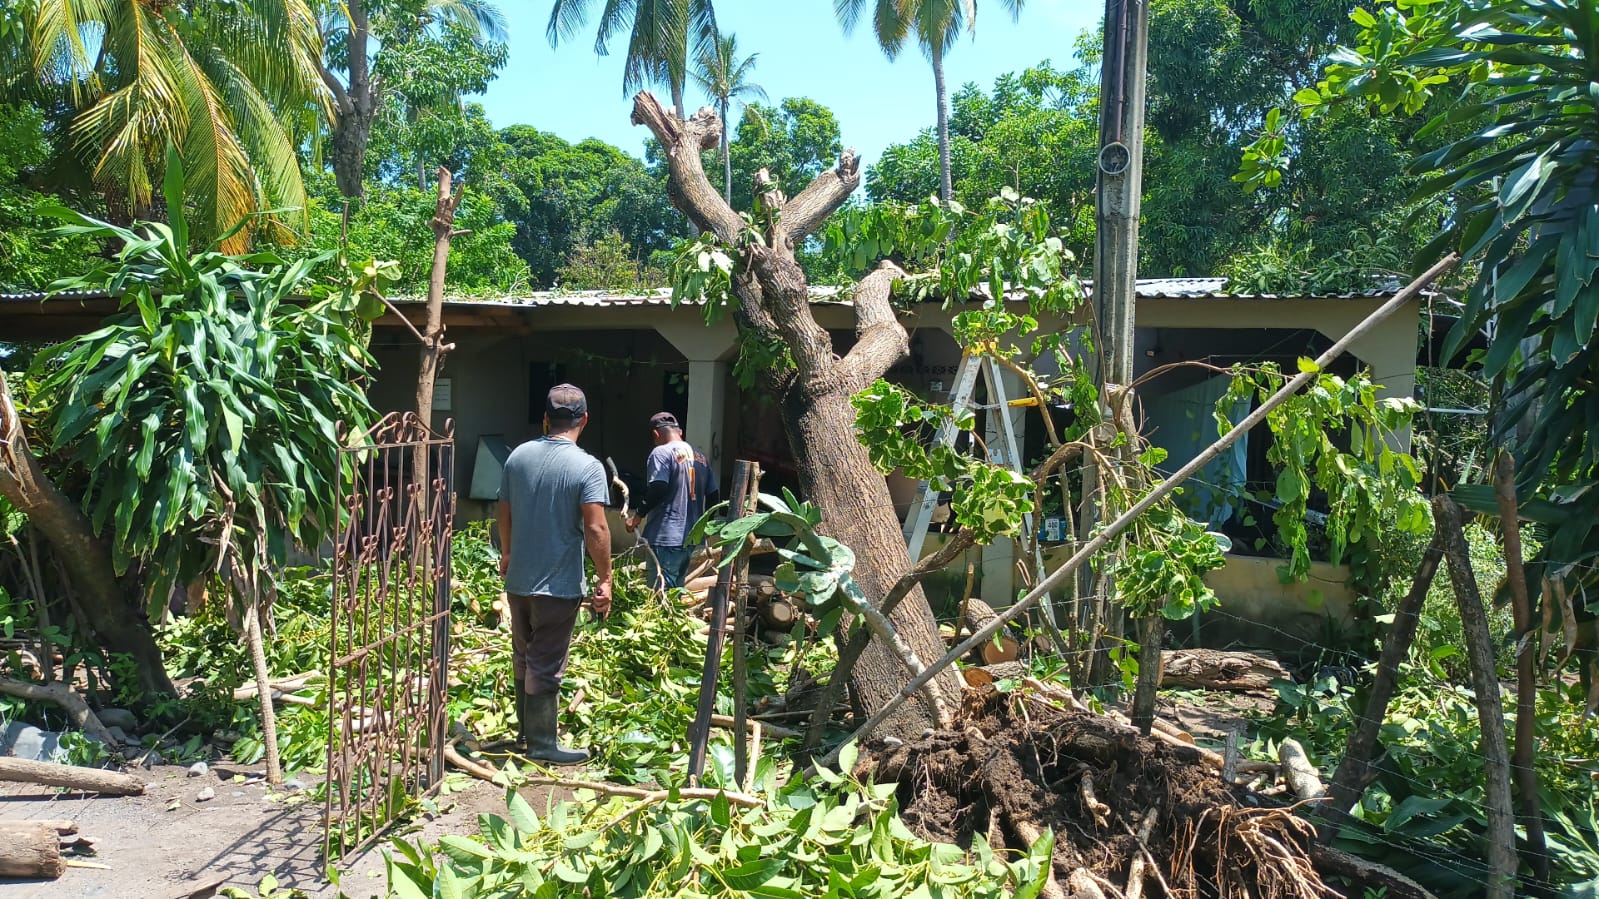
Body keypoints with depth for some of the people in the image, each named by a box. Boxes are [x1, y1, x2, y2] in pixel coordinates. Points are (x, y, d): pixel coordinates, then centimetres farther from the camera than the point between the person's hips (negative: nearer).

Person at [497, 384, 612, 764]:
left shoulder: (518, 456, 2)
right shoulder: (587, 467, -16)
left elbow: (504, 514, 11)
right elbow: (595, 529, -21)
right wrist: (605, 579, -12)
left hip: (518, 580, 6)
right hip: (558, 586, -6)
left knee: (523, 657, 20)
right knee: (546, 665, 2)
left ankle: (525, 729, 33)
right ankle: (542, 744, 11)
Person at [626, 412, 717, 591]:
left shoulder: (661, 453, -8)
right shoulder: (701, 457, 14)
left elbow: (657, 489, -20)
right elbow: (712, 495, 15)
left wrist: (638, 515, -9)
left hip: (666, 537, -8)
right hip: (691, 538, 8)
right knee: (677, 588, 17)